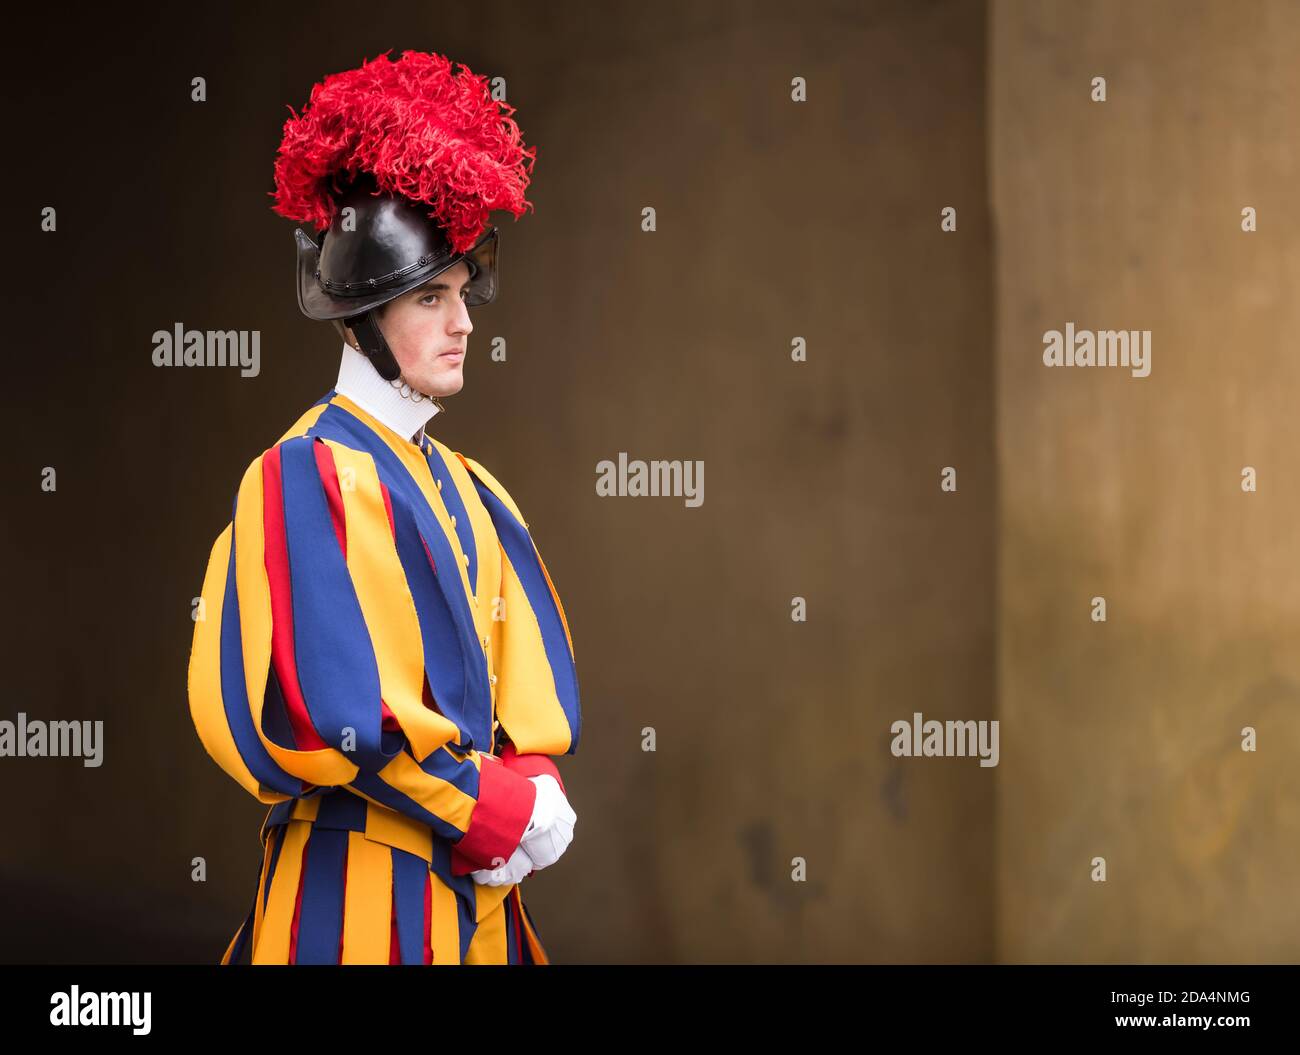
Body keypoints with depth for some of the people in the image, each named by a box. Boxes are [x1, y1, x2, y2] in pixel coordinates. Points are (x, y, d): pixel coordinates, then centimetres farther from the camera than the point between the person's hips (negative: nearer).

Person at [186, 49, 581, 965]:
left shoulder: (466, 489, 14)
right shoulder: (309, 475, -10)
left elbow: (530, 674, 11)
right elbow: (327, 704, -19)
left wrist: (534, 792, -9)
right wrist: (499, 812, -14)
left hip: (478, 883, 7)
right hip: (358, 886, -7)